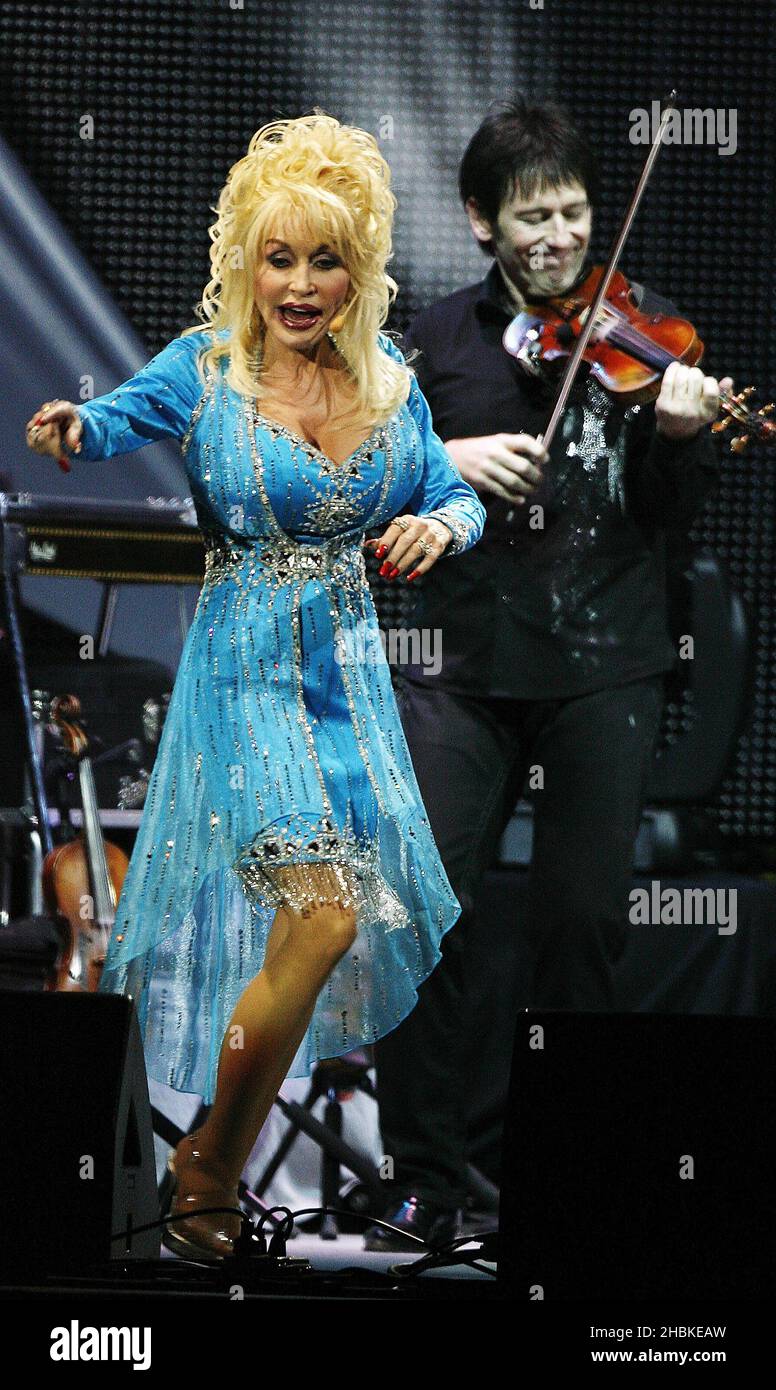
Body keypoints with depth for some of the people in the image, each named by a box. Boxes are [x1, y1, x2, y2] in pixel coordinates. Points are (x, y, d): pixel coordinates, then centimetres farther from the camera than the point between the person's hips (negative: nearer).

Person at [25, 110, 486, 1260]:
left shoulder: (388, 382, 3)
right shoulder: (205, 367, -8)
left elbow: (461, 499, 7)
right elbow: (117, 420, -19)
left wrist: (440, 526, -15)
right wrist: (68, 428, -42)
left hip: (350, 672, 5)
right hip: (248, 672, -5)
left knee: (359, 919, 8)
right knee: (325, 915, -19)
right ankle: (211, 1176, -3)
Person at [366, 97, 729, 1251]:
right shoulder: (442, 341, 8)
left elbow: (672, 510, -1)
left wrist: (681, 433, -21)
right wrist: (446, 456, -10)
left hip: (603, 670, 0)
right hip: (466, 666, 1)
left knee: (582, 926, 3)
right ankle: (425, 1185, 1)